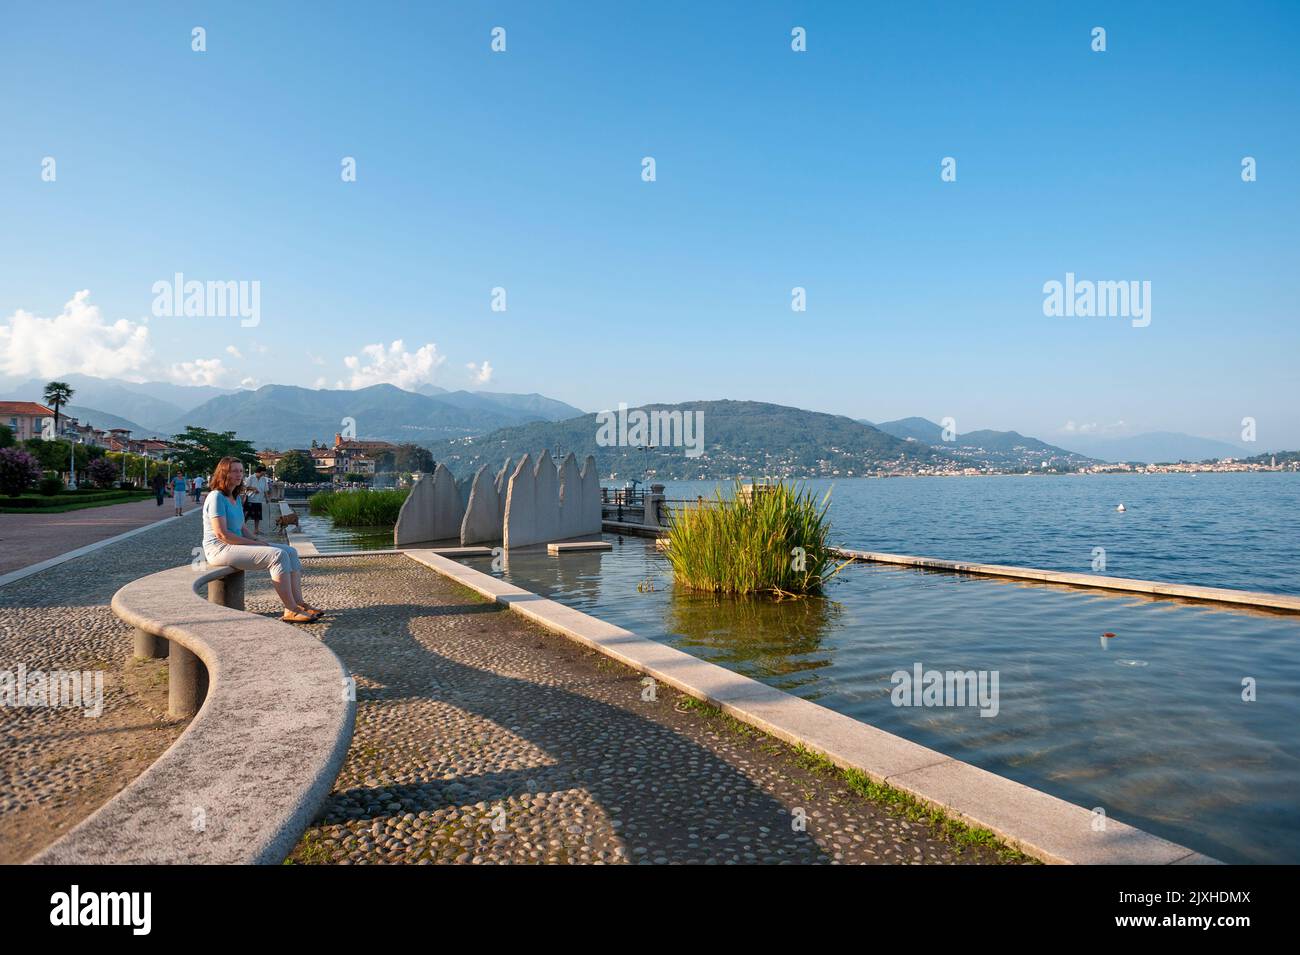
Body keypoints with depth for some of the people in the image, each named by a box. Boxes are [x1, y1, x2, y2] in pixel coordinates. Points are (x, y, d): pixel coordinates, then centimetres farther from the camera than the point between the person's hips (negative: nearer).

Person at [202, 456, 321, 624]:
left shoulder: (236, 498, 17)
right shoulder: (216, 497, -13)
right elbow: (221, 534, -20)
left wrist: (256, 540, 3)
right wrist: (253, 543, -18)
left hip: (237, 545, 10)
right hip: (220, 549, -10)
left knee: (290, 552, -2)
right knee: (278, 555, -26)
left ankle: (299, 603, -9)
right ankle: (290, 611, -26)